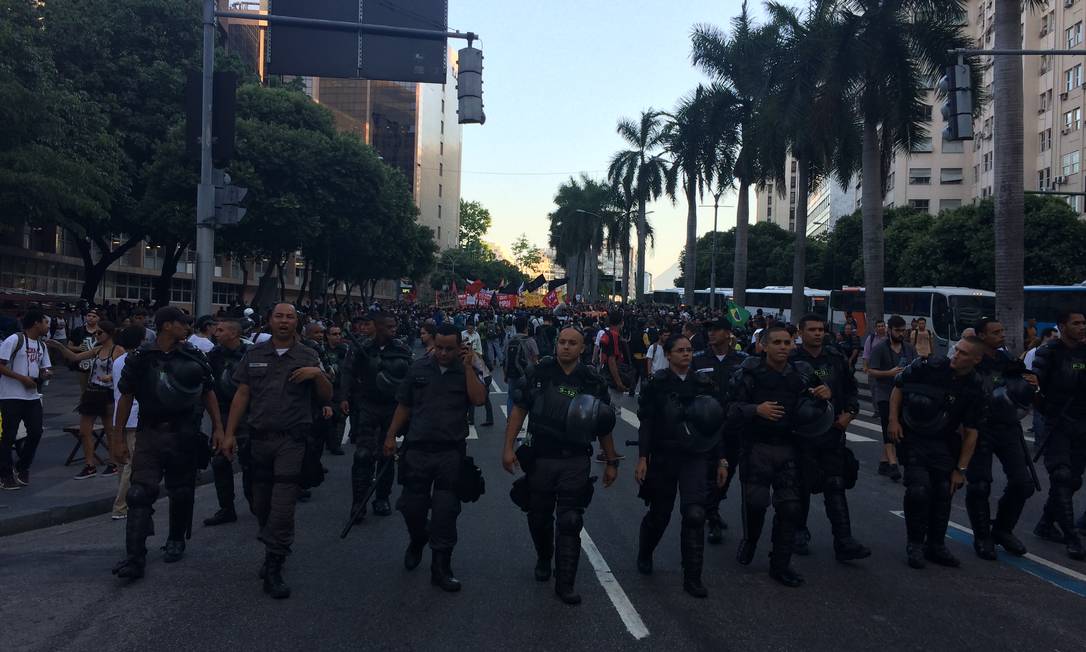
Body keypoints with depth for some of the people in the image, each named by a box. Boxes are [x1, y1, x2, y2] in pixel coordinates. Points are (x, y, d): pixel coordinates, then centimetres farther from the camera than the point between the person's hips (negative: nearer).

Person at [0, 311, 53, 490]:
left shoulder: (42, 345, 13)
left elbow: (46, 369, 21)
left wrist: (46, 374, -2)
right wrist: (22, 378, -19)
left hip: (33, 396, 7)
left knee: (36, 432, 4)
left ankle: (22, 468, 23)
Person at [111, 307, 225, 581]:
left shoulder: (194, 357, 3)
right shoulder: (140, 358, 0)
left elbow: (208, 394, 9)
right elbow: (126, 398, 5)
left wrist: (218, 428, 4)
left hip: (184, 435, 1)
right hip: (149, 434, -1)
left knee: (182, 492, 11)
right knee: (140, 494, -10)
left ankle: (176, 540, 32)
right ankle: (134, 558, -8)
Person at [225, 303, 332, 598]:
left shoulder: (308, 357, 4)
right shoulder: (254, 355, 9)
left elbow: (327, 397, 5)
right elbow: (241, 396, 8)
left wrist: (318, 374, -14)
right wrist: (230, 433, 4)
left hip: (292, 440, -3)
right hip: (259, 438, 3)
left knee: (283, 506, -8)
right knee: (261, 504, 12)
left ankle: (273, 569, 0)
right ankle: (274, 551, 32)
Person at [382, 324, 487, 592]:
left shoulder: (466, 371, 2)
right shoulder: (418, 368, 5)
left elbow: (479, 399, -15)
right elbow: (404, 406, 10)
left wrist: (467, 366, -13)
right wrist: (391, 436, 5)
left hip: (451, 451, -1)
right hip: (417, 449, 2)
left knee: (445, 512, 2)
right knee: (411, 507, 9)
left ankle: (441, 568, 15)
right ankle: (417, 540, 41)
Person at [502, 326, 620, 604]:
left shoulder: (593, 382, -2)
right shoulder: (541, 372, -4)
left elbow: (604, 427, 7)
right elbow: (519, 409, -1)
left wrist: (611, 462, 10)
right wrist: (508, 447, -8)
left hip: (575, 463, -1)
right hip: (540, 458, 1)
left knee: (570, 523, -1)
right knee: (539, 517, 17)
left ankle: (565, 583, 9)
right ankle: (544, 559, 45)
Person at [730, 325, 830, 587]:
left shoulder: (801, 373, 6)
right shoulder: (750, 372, -6)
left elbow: (808, 409, 20)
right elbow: (733, 407, -9)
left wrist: (825, 396, 0)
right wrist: (757, 409, -24)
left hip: (788, 449, 3)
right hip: (757, 447, -3)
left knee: (790, 506, 1)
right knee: (756, 502, -1)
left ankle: (780, 564, 15)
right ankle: (749, 540, 31)